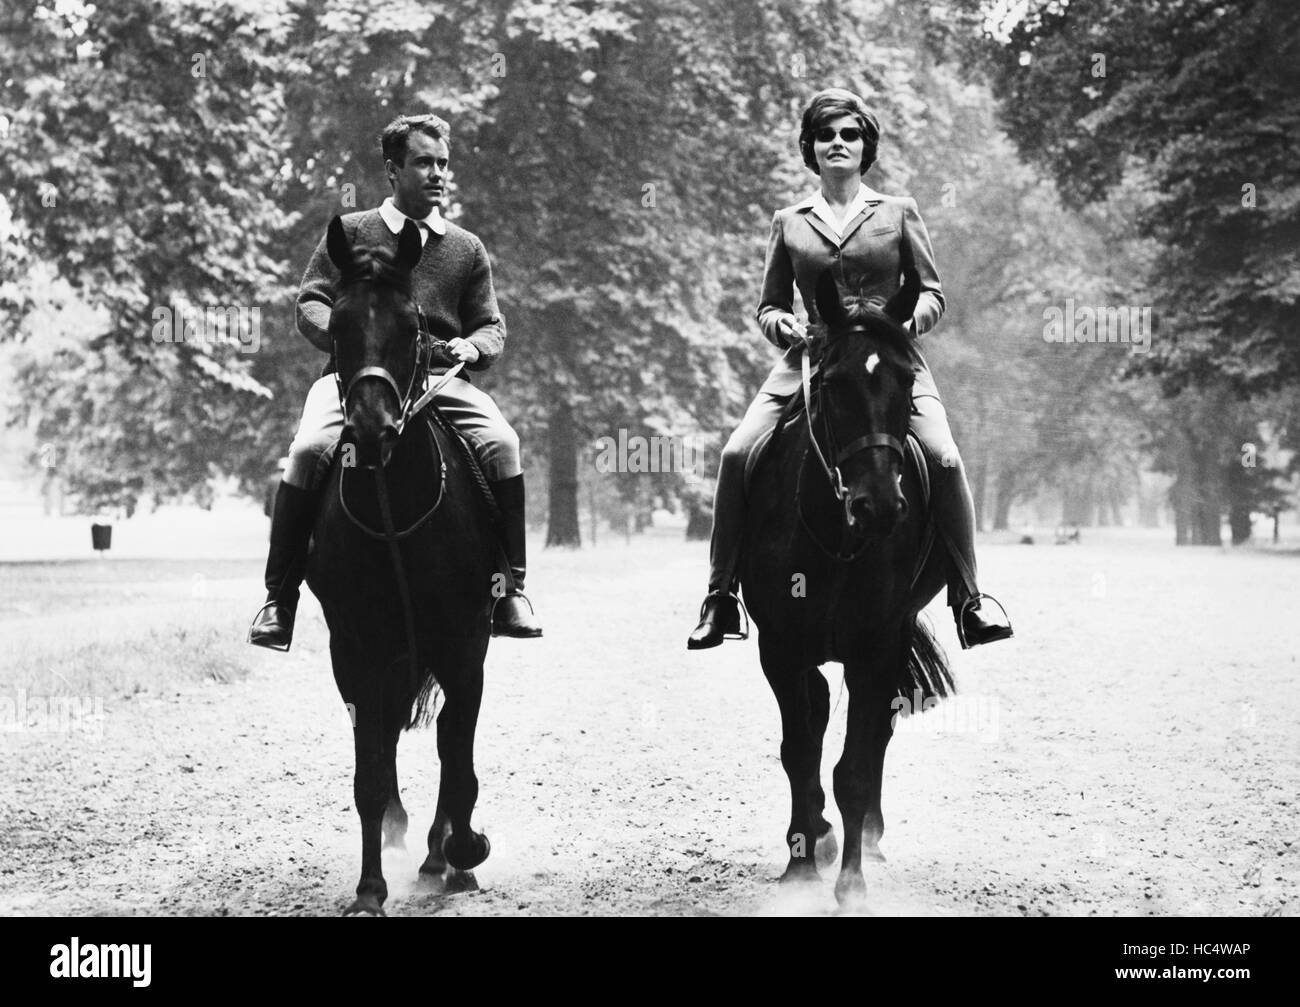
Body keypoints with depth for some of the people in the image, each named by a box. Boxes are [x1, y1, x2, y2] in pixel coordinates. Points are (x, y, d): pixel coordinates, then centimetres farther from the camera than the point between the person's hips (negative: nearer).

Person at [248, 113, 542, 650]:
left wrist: (473, 346, -5)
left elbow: (491, 325, 20)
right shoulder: (352, 232, 13)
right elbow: (311, 303, 7)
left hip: (441, 378, 2)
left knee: (501, 443, -27)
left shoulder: (467, 249, 19)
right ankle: (279, 598, -19)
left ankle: (510, 589, -19)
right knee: (308, 451, -31)